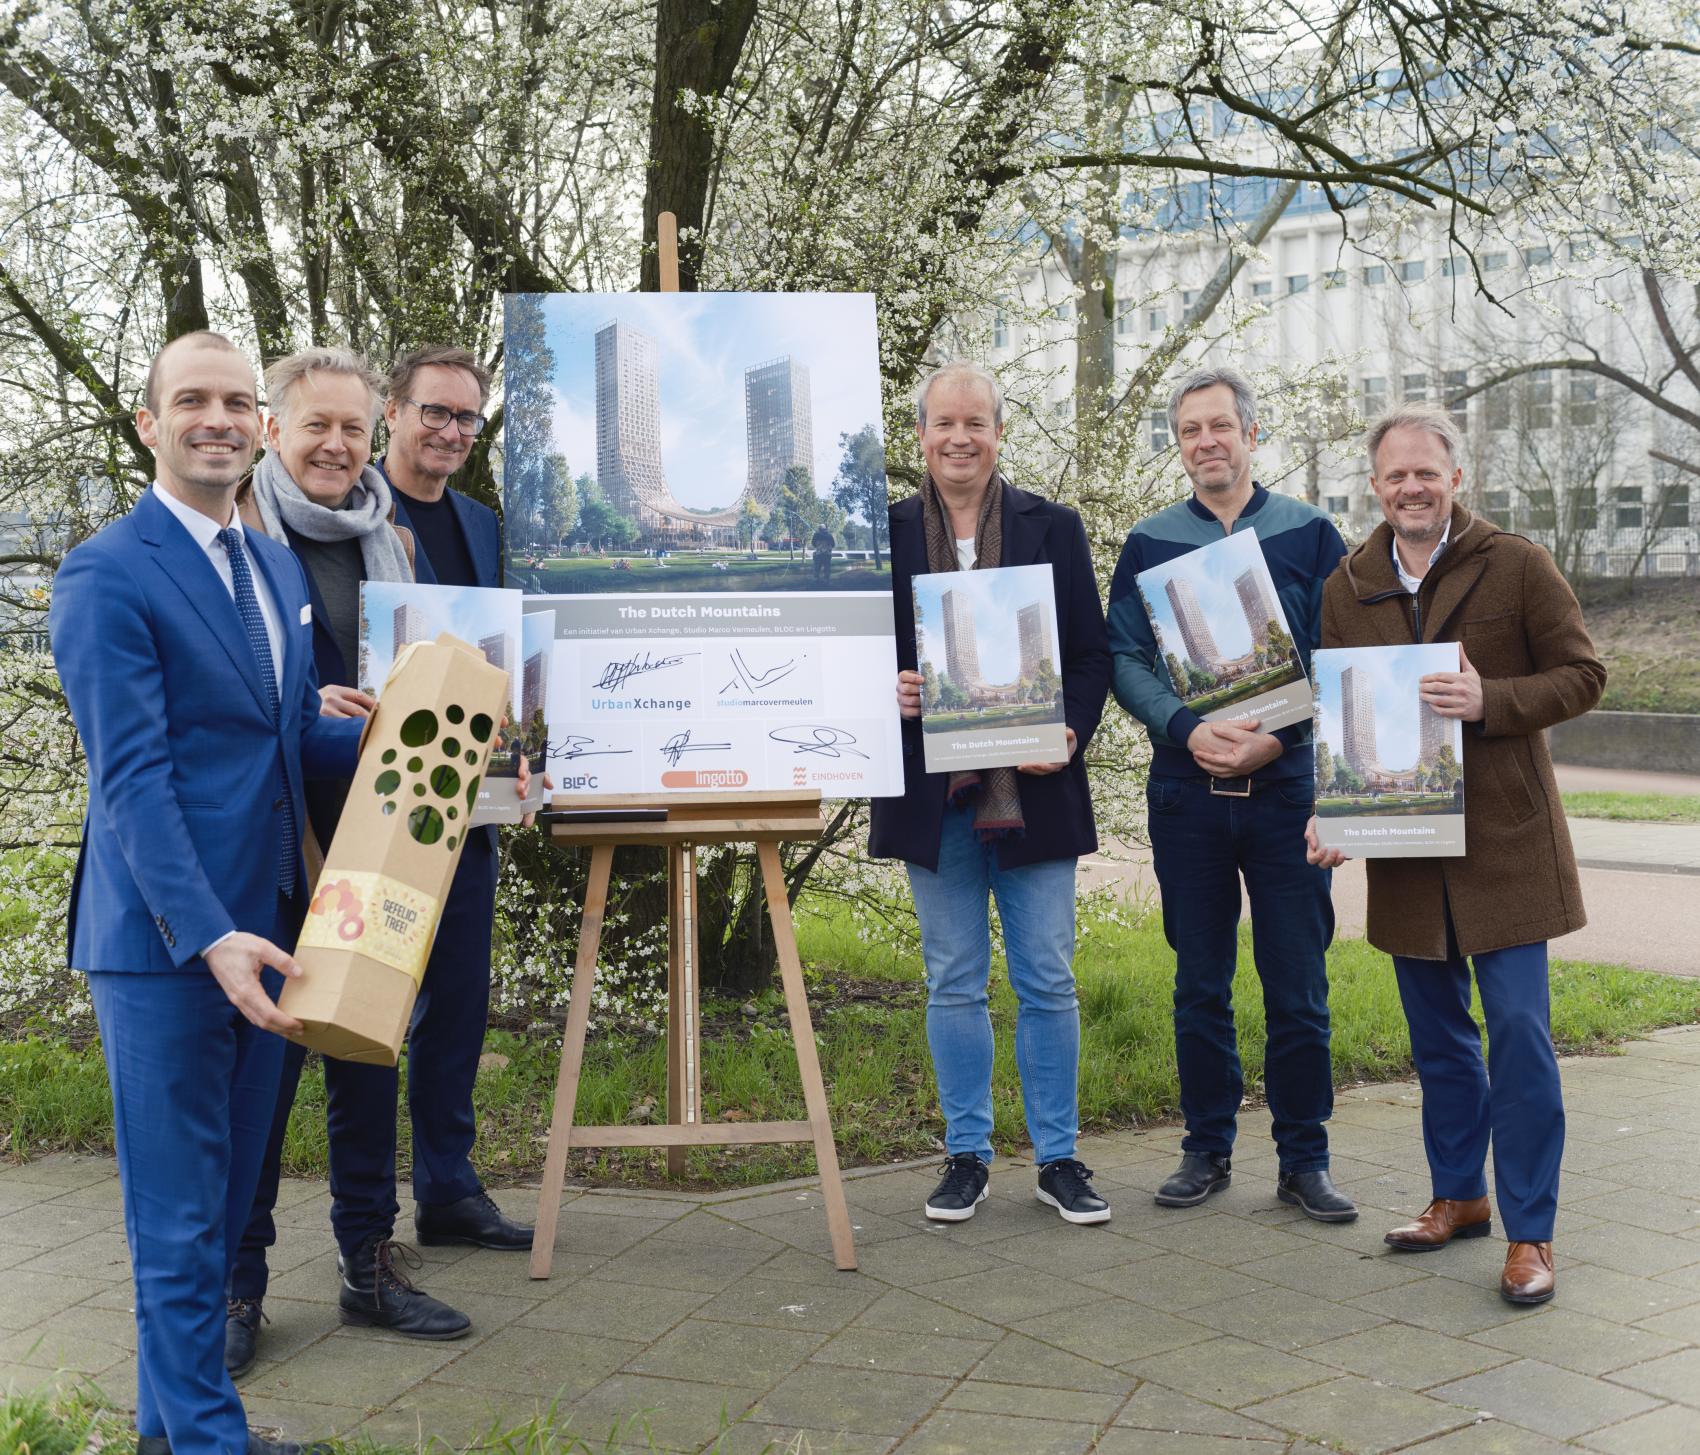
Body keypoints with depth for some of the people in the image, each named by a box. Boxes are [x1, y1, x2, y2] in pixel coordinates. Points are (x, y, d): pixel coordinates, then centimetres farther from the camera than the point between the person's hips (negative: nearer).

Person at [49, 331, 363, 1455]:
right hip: (163, 939, -8)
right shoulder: (107, 577, -10)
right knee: (178, 1212, 2)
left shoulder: (280, 568, 15)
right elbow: (133, 776, -17)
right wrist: (208, 936, -25)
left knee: (228, 1193, 16)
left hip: (261, 927, 8)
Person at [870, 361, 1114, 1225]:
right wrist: (888, 692, -13)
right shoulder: (882, 533, 6)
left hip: (1032, 790, 0)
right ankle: (966, 1155, 20)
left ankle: (1058, 1158, 17)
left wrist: (1069, 735, -12)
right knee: (954, 984, 9)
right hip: (933, 792, 0)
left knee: (1047, 982, 5)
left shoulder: (1054, 529, 6)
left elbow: (1092, 655, 4)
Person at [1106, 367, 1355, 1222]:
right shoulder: (1148, 544, 8)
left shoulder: (1309, 535, 5)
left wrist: (1276, 737, -14)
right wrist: (1189, 730, -14)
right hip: (1185, 791, 1)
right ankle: (1208, 1150, 21)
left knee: (1298, 988, 1)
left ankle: (1304, 1160, 13)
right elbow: (1124, 658, 2)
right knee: (1200, 984, 9)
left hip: (1285, 788, -1)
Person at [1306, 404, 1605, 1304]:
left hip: (1504, 840, -4)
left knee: (1517, 1029, -6)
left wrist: (1490, 703, -20)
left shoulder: (1516, 565, -3)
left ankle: (1529, 1232, 4)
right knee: (1436, 1035, 13)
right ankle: (1459, 1195, 29)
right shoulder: (1348, 586, 7)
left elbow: (1582, 675, -3)